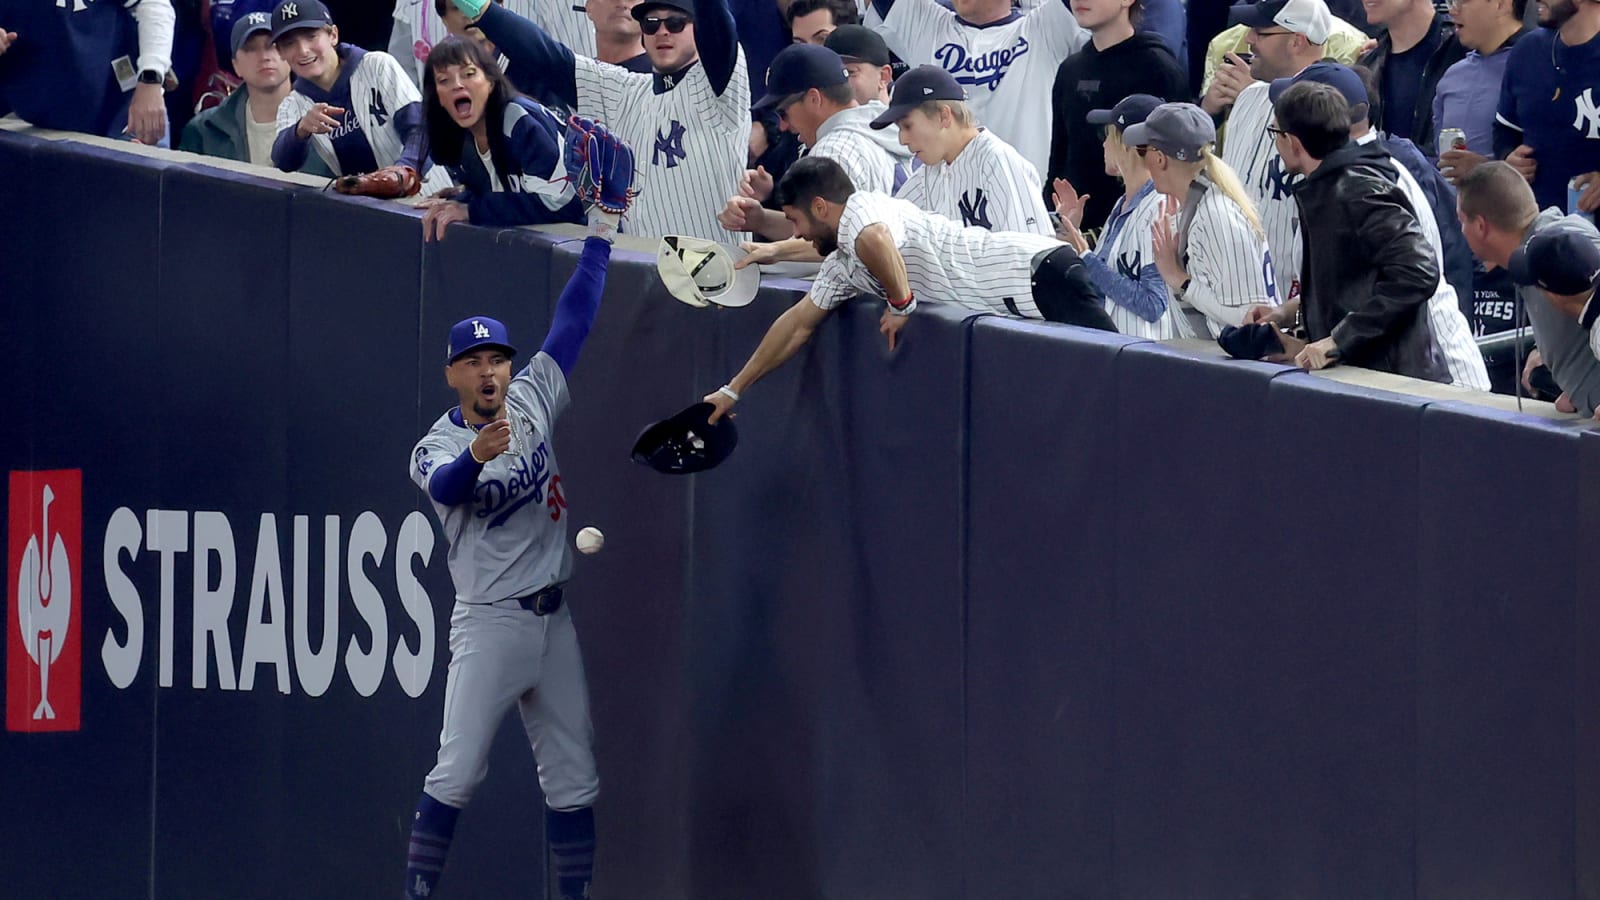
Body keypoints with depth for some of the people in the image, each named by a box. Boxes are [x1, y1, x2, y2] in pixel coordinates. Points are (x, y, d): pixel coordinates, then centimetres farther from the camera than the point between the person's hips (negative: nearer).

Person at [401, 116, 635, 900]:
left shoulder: (532, 402, 8)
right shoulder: (437, 448, -7)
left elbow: (572, 323, 7)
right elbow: (448, 485, -30)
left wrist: (602, 228, 2)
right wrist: (477, 457, -53)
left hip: (553, 622, 6)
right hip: (490, 623, -6)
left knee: (572, 777, 7)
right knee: (457, 772, -11)